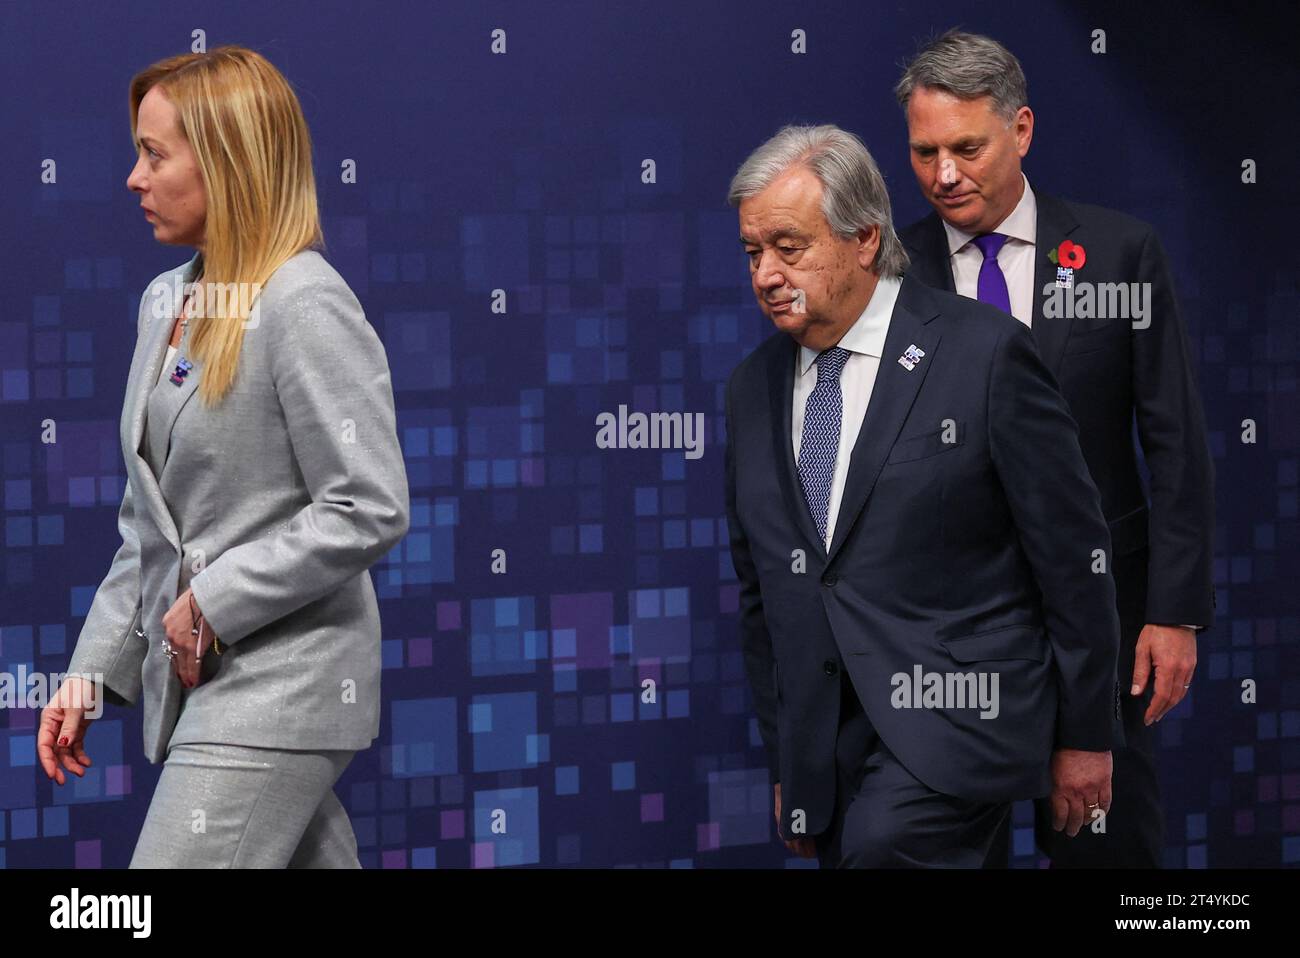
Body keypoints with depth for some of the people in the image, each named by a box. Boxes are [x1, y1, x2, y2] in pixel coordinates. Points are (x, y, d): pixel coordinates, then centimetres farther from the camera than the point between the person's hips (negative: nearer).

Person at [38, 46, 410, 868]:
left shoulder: (306, 306, -13)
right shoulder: (166, 303, 11)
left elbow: (371, 511, -18)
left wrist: (215, 601, -16)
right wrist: (95, 670, 12)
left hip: (279, 691, -8)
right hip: (201, 680, 8)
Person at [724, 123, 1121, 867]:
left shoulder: (983, 352, -5)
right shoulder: (754, 388, 12)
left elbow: (1075, 556, -3)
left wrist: (1085, 736, -1)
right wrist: (785, 763, 17)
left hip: (954, 715, -6)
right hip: (824, 746, 6)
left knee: (884, 843, -28)